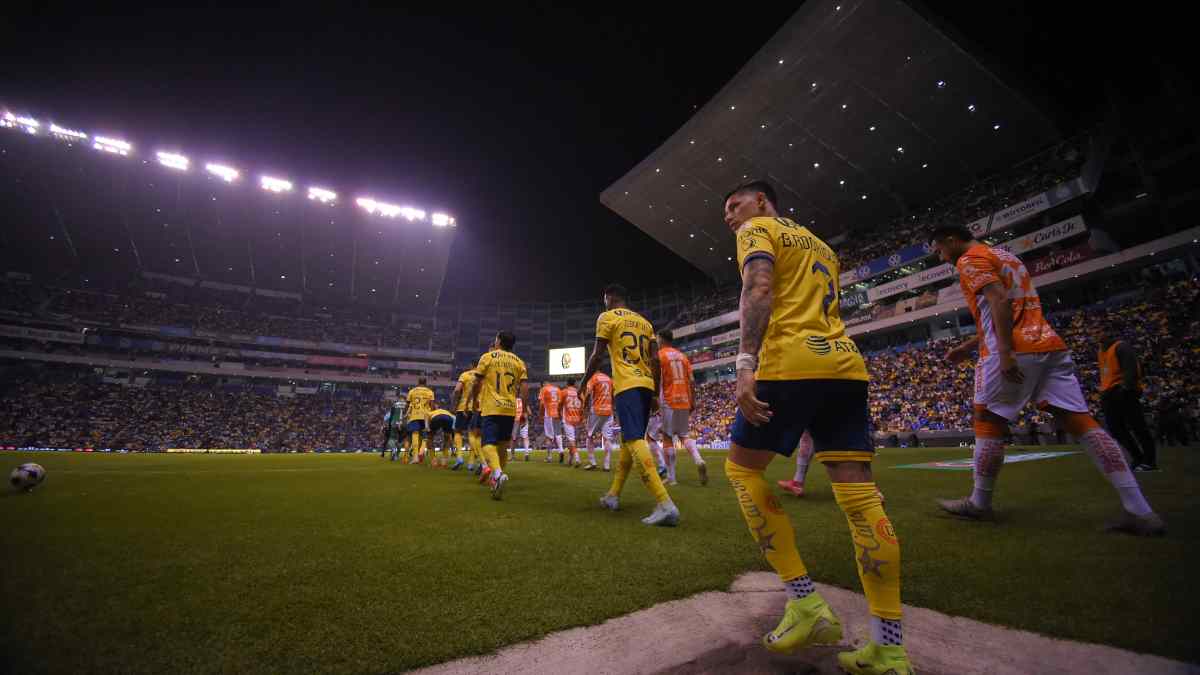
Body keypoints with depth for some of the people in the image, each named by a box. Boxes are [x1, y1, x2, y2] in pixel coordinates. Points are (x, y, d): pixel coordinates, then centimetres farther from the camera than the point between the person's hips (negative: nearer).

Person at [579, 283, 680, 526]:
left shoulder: (607, 317, 3)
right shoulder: (644, 321, 20)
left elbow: (597, 355, -2)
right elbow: (655, 360, 14)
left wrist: (583, 384, 10)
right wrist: (655, 394, 18)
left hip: (627, 385, -7)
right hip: (646, 385, 7)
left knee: (634, 440, -15)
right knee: (629, 440, 16)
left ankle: (665, 504, -26)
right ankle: (613, 495, 26)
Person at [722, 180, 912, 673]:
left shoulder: (757, 230, 8)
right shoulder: (820, 245, 31)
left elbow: (759, 290, -12)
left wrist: (745, 364, -21)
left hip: (791, 362, -8)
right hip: (846, 365, 8)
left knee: (742, 467, 6)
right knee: (857, 490, 4)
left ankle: (806, 603, 2)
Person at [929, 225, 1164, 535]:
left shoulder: (971, 259, -2)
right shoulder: (1006, 256, 28)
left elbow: (1000, 302, -17)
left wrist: (1004, 352, -23)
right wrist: (968, 346, 31)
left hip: (1016, 351, -9)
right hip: (1051, 346, 9)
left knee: (988, 422, 1)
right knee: (1081, 422, 4)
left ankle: (979, 504, 9)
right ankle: (1140, 512, 3)